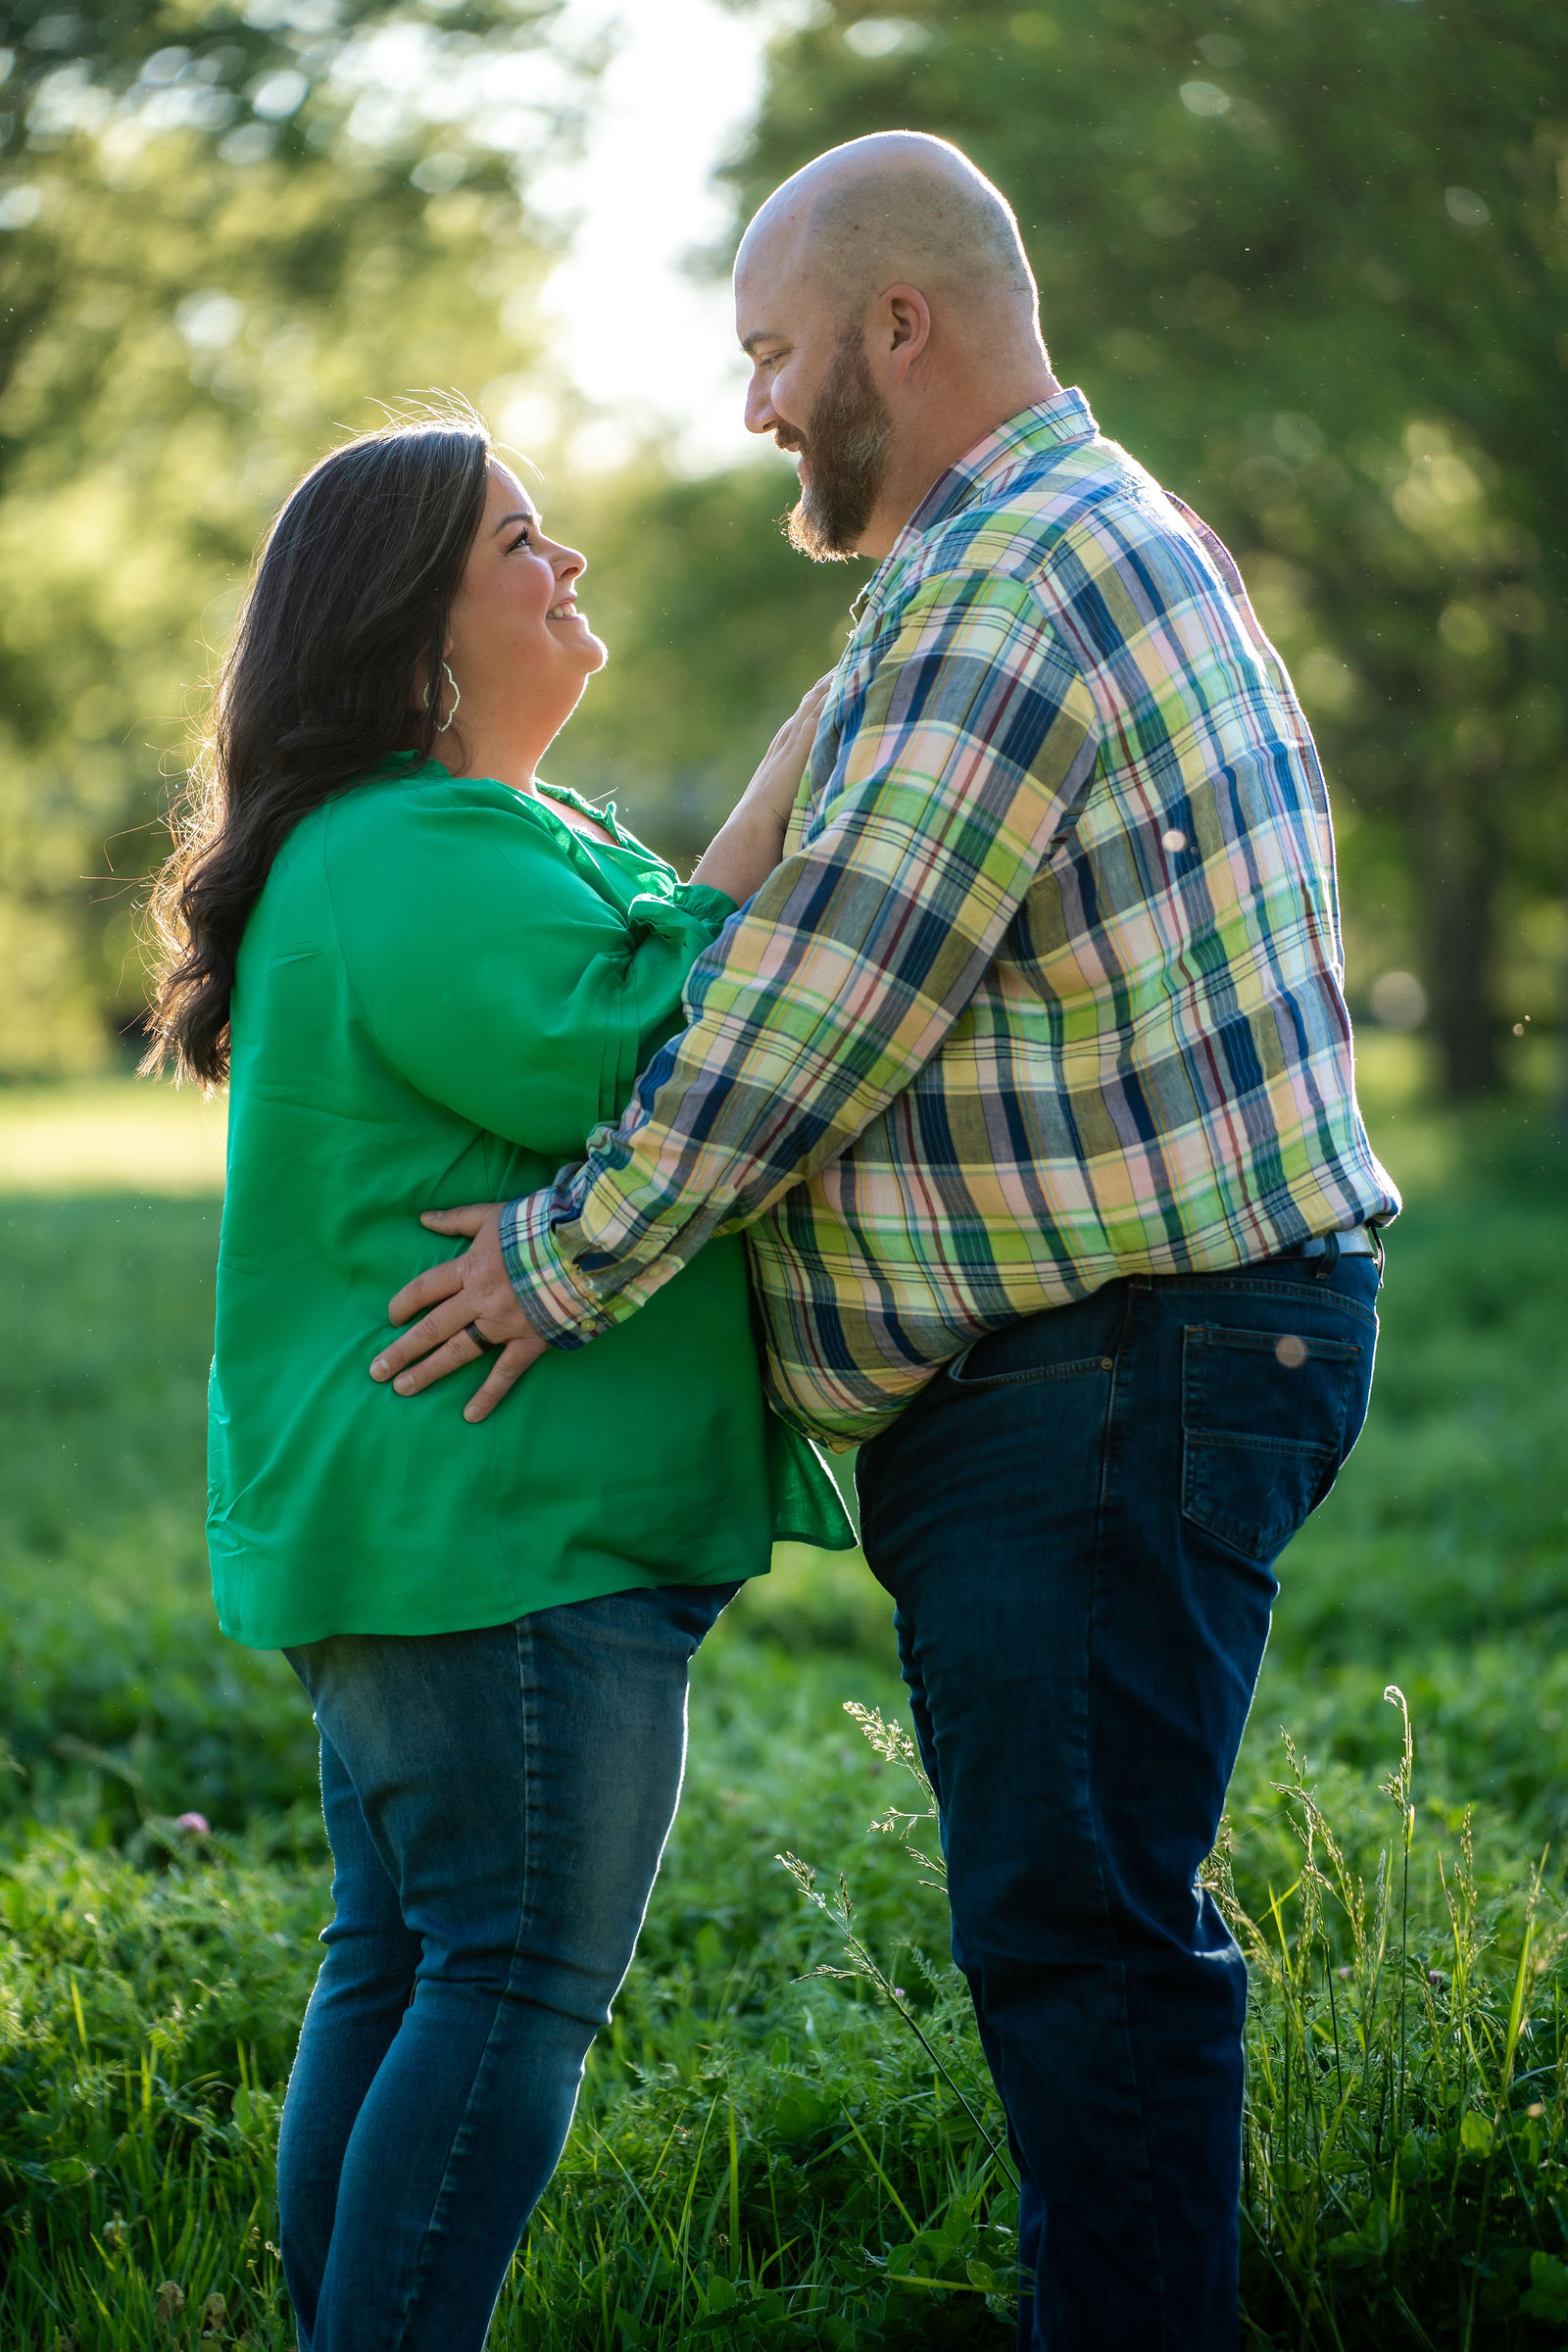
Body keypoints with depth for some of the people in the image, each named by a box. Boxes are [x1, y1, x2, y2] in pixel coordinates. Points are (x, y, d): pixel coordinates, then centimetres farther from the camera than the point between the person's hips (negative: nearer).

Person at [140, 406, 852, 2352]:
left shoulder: (373, 851, 21)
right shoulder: (429, 858, -15)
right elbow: (615, 1068, -23)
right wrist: (780, 805, -17)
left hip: (399, 1517, 11)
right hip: (514, 1519, -11)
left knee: (400, 1966, 14)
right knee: (516, 1988, -7)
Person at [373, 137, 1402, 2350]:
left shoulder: (1016, 584, -16)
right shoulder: (1117, 540, 19)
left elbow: (830, 994, -19)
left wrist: (570, 1256, -10)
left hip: (1115, 1368, -11)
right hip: (1113, 1354, 11)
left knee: (1074, 1924, -6)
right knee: (1075, 1903, 16)